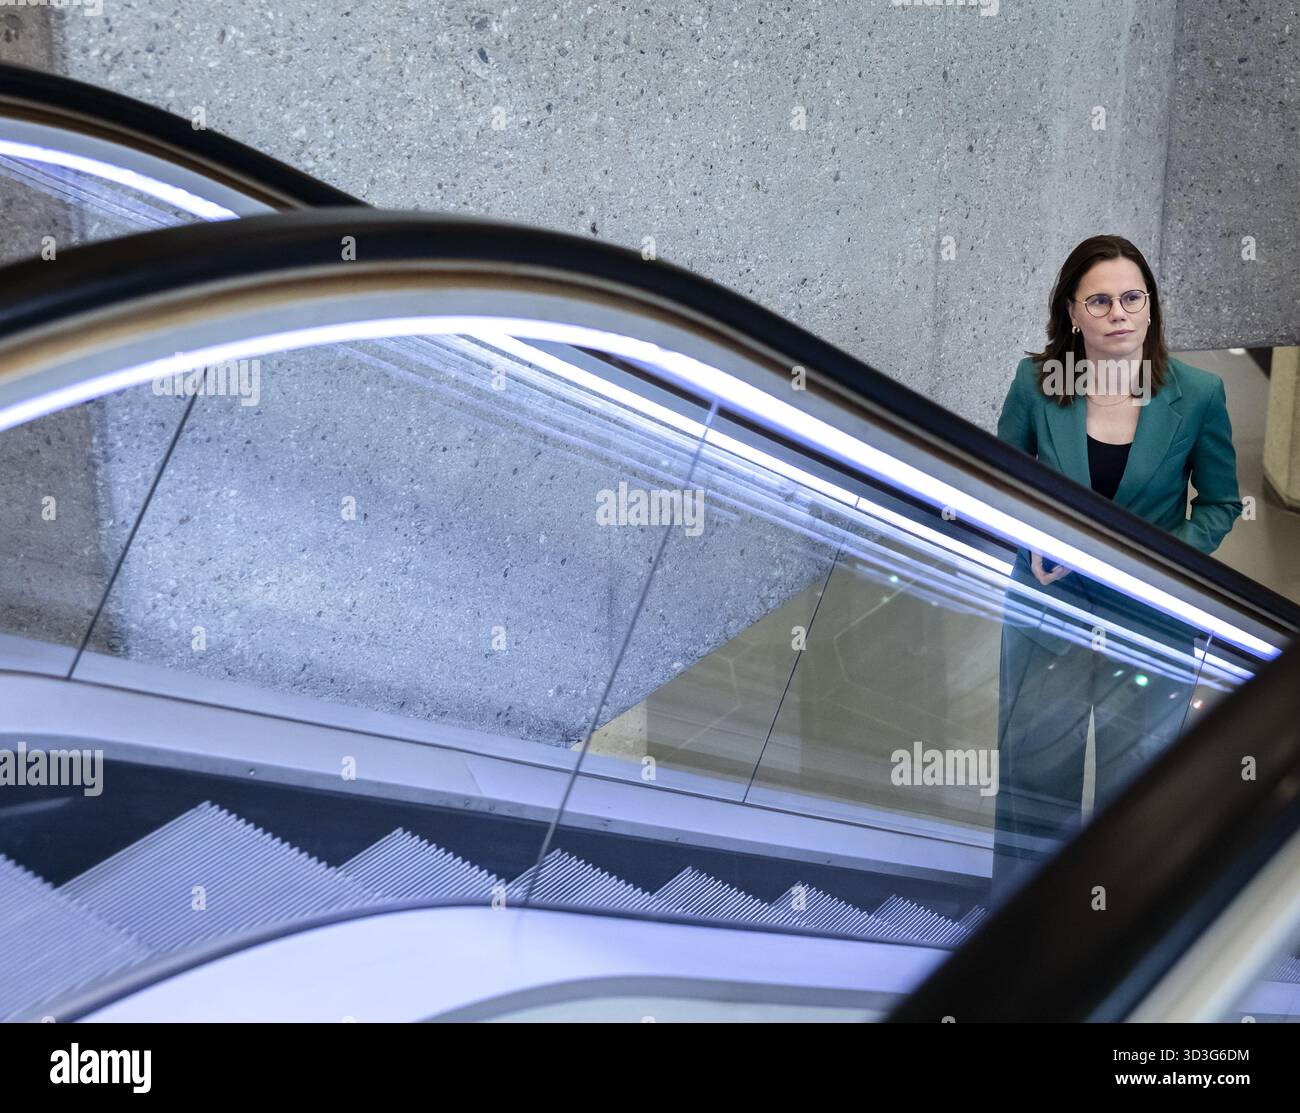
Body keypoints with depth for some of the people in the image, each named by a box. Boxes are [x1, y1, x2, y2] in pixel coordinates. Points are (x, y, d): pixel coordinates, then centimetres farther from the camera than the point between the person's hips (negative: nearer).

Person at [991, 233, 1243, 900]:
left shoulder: (1198, 394, -10)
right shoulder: (1036, 383, -9)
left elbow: (1220, 503, 2)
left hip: (1152, 621, 0)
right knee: (1033, 777, 11)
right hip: (1049, 612, 1)